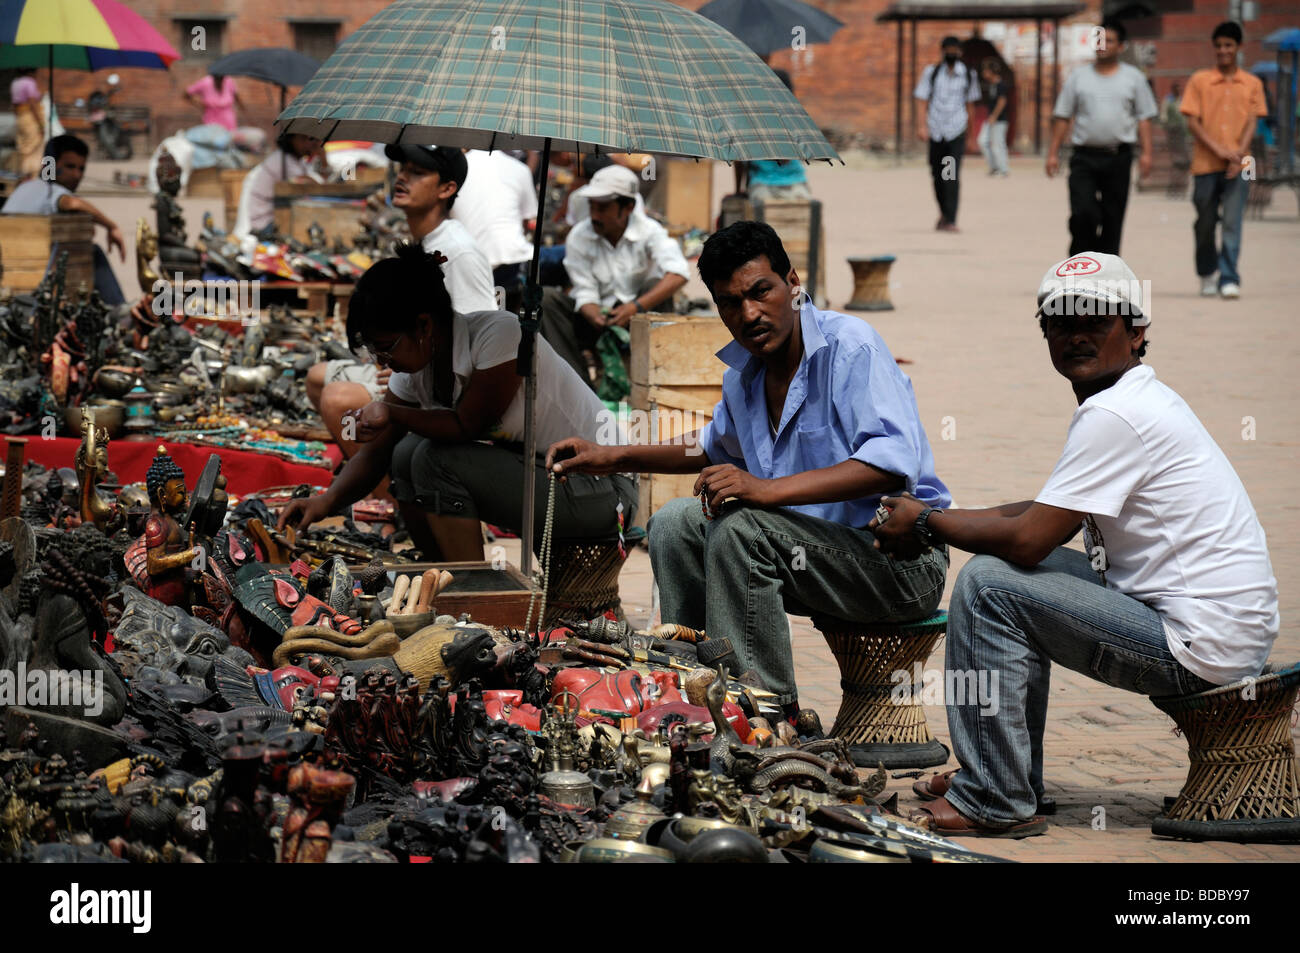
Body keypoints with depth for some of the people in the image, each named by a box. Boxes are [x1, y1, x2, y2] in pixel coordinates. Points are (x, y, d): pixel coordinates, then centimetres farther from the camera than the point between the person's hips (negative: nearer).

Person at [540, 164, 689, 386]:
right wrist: (596, 318, -37)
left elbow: (678, 274, -30)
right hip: (597, 317, 1)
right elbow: (585, 293, -12)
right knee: (545, 299, -23)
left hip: (638, 318, -1)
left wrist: (636, 307, -42)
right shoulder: (578, 238, -9)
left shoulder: (648, 230, -14)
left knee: (658, 285, -30)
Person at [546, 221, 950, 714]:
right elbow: (715, 447, 33)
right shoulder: (743, 372, 9)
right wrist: (613, 457, 25)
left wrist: (768, 488, -37)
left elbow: (894, 461, -32)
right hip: (821, 541, 9)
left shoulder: (850, 346, -17)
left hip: (904, 560, -9)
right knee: (675, 524, 6)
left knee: (738, 527, -27)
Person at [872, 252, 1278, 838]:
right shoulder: (1141, 400, 15)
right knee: (1012, 571, 21)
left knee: (987, 585, -13)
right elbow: (1049, 517, 21)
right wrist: (935, 519, 11)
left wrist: (926, 524, -3)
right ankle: (1015, 776, 25)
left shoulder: (1112, 415, -18)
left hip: (1199, 646, -11)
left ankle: (994, 803, -8)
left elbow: (1027, 540, -18)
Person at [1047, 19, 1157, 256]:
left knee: (1112, 219, 4)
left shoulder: (1133, 78, 8)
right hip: (1084, 157, 0)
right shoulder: (1079, 77, 8)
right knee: (1082, 214, -13)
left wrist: (1146, 152, -4)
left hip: (1118, 157, 0)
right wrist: (1053, 153, 2)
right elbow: (1062, 117, 8)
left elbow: (1143, 117, 6)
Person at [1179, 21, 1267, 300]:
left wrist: (1239, 154, -12)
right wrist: (1219, 151, -11)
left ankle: (1229, 279, -13)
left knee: (1232, 222, -10)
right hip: (1206, 163, 0)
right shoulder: (1199, 81, 6)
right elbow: (1193, 122, 0)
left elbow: (1252, 122, 4)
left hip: (1238, 166, 0)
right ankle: (1207, 275, 27)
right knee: (1205, 223, 8)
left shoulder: (1252, 84, 9)